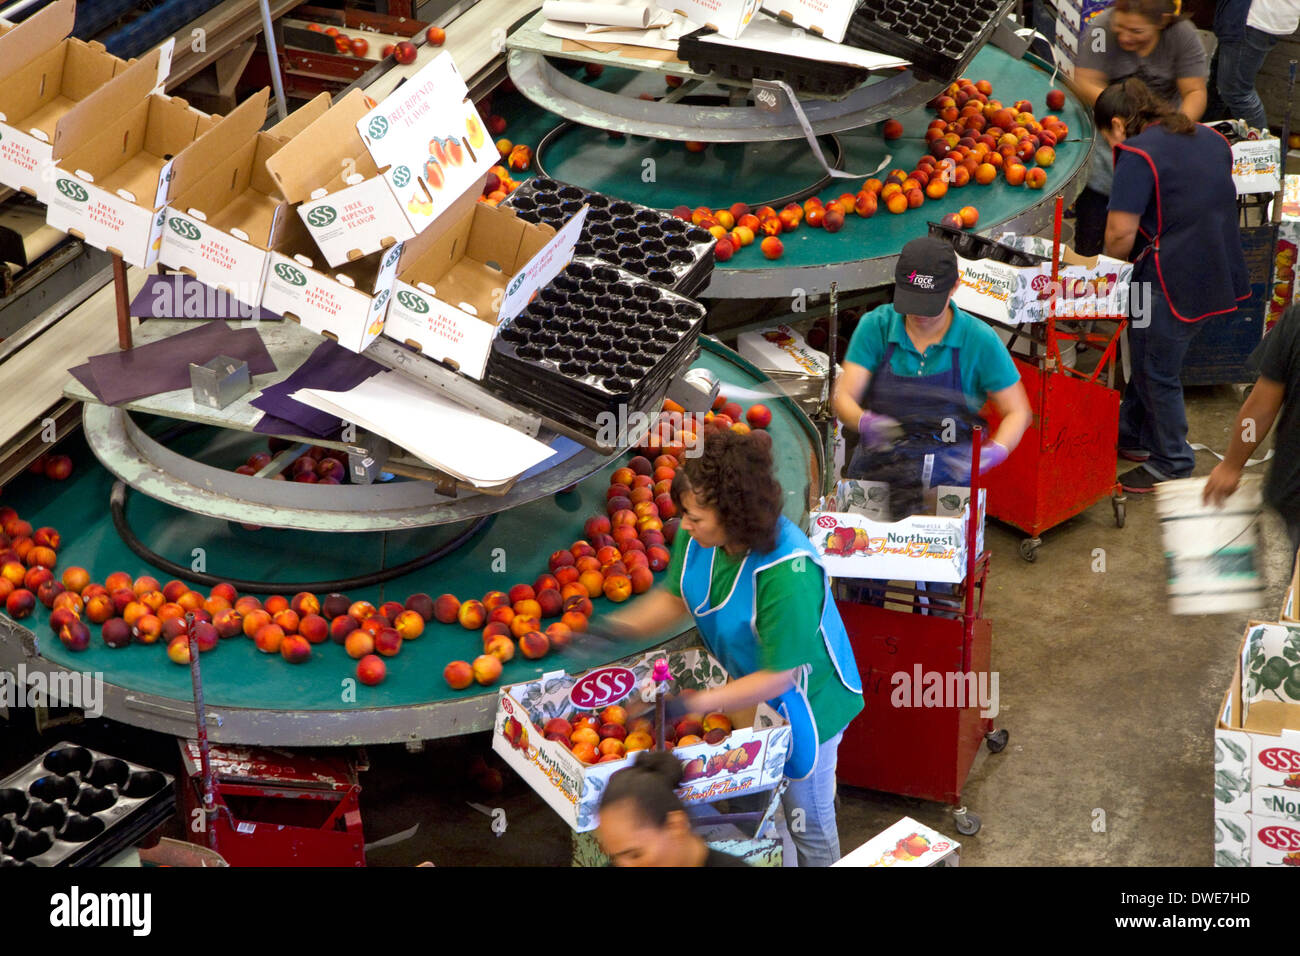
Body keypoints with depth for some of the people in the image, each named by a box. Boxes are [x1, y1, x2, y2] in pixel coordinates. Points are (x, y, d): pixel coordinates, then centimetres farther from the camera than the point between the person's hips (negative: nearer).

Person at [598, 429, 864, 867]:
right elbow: (674, 596, -1)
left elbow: (778, 678, -33)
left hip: (804, 700, -6)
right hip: (745, 681, 6)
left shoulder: (788, 576, -41)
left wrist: (695, 703, -35)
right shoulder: (697, 538, -20)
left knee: (807, 819, 17)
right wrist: (616, 628, -17)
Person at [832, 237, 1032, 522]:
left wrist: (994, 452, -16)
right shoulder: (875, 326, 2)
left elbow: (1018, 412, 4)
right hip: (877, 465, 1)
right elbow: (843, 397, -3)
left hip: (947, 475, -1)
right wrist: (865, 422, -25)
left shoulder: (980, 340, -2)